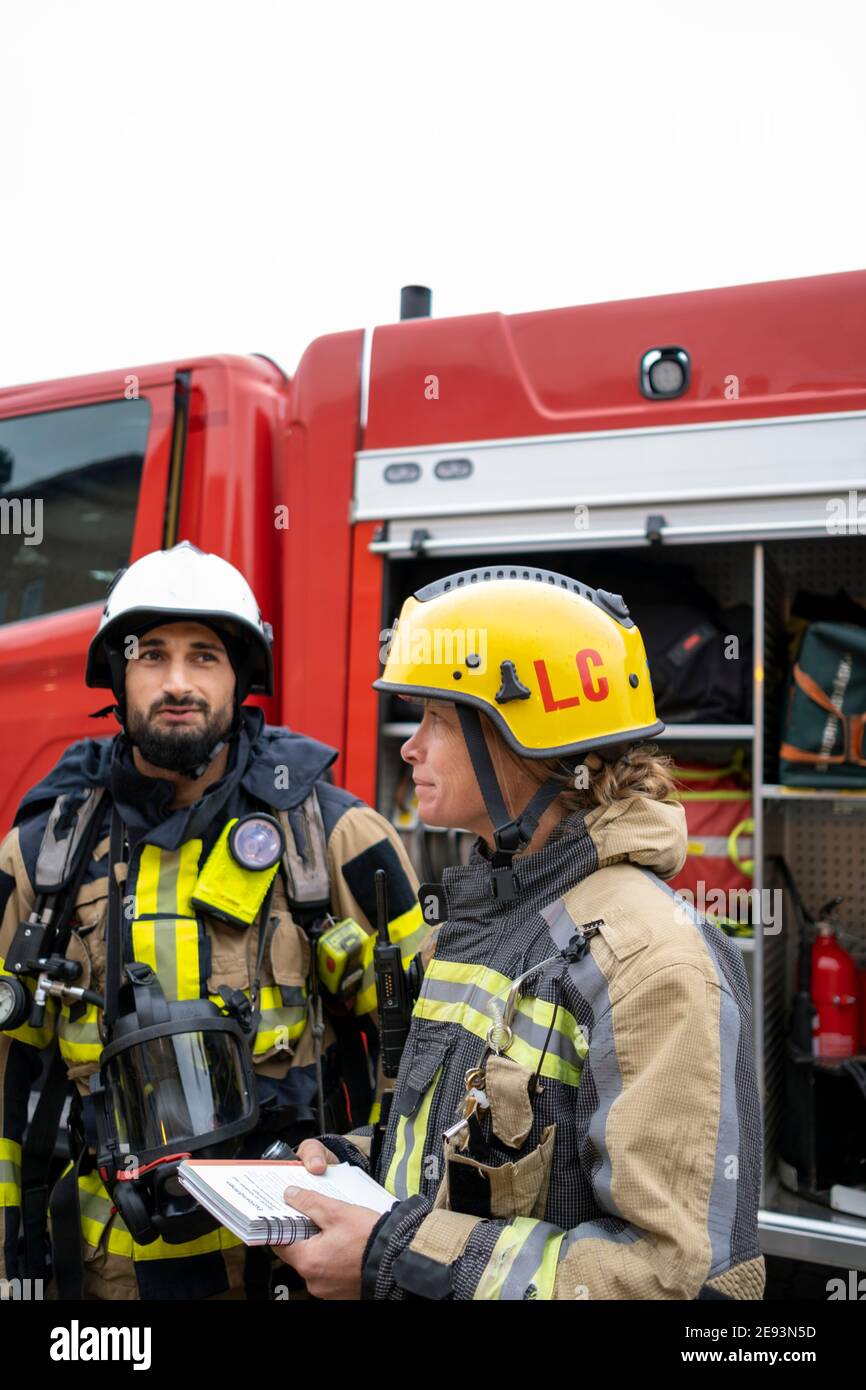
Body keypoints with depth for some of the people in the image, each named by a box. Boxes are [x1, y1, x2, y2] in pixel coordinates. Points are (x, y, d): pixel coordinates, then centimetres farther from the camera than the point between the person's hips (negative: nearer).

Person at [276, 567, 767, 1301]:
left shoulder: (650, 958, -25)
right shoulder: (481, 913, 2)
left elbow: (683, 1267, -26)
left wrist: (395, 1257, -26)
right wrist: (354, 1160, -4)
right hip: (410, 1282, 7)